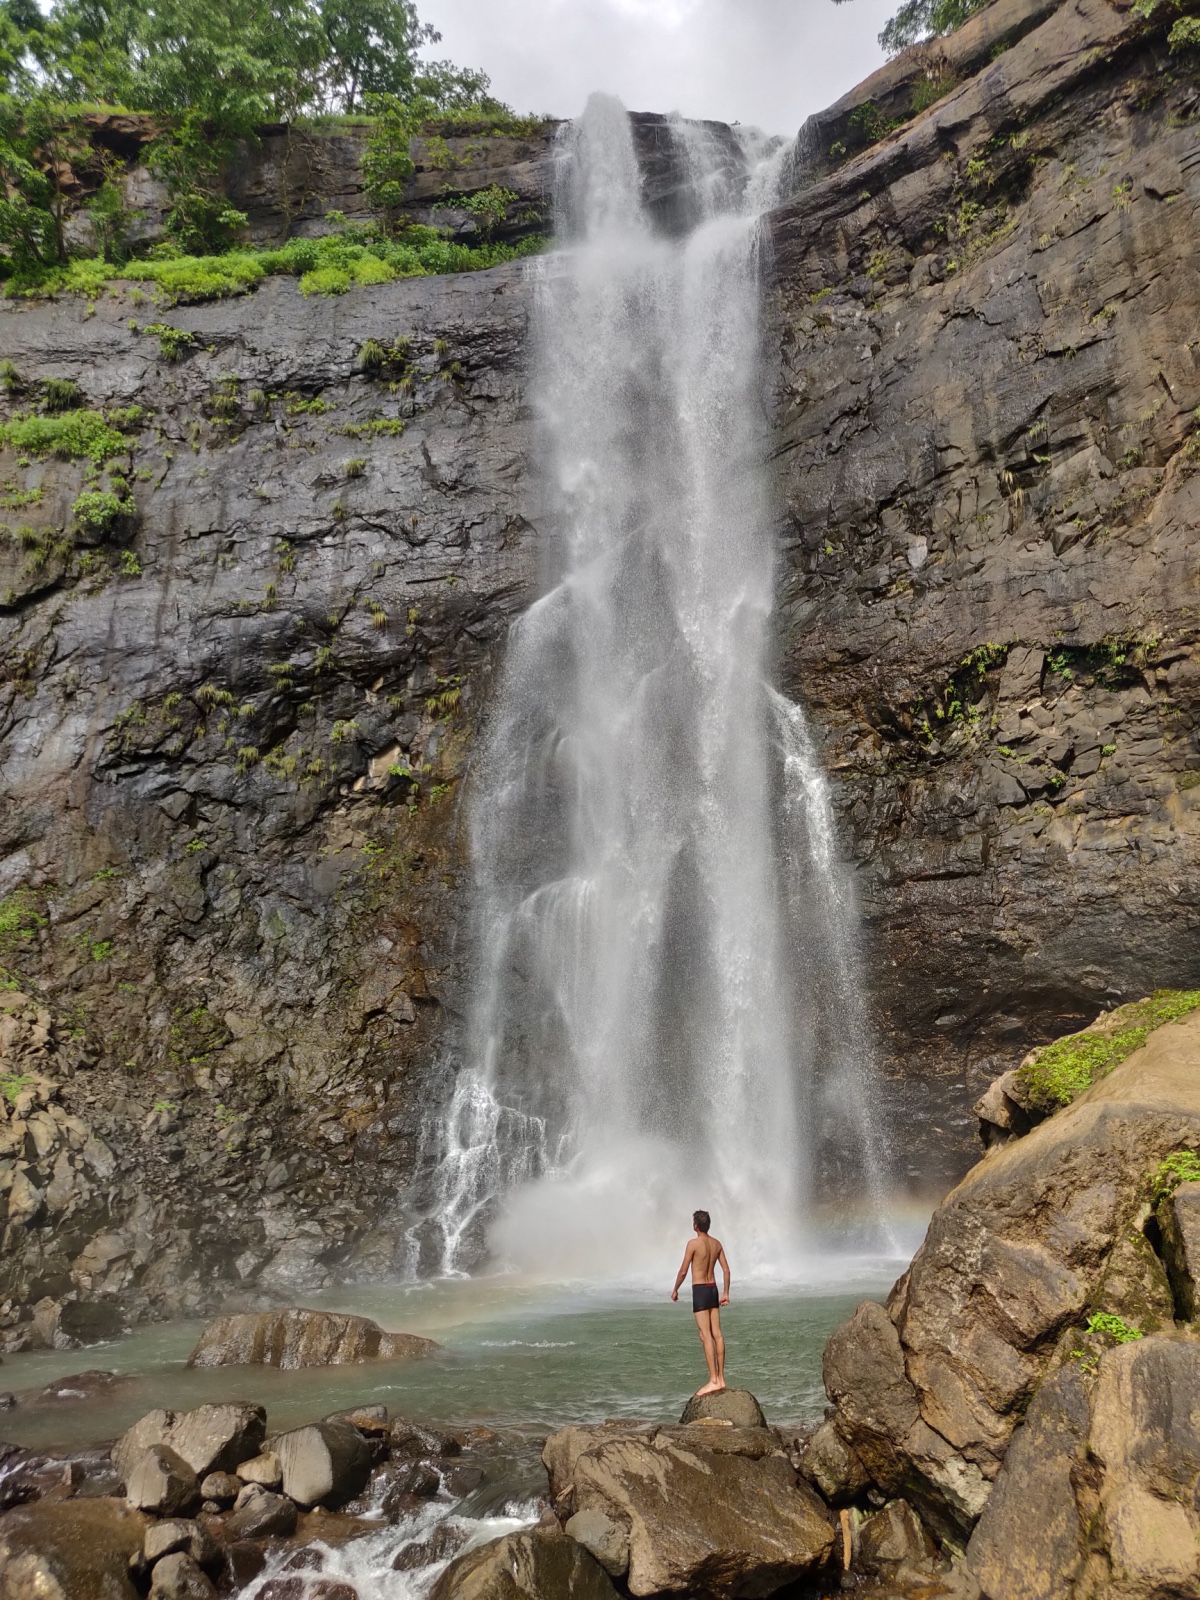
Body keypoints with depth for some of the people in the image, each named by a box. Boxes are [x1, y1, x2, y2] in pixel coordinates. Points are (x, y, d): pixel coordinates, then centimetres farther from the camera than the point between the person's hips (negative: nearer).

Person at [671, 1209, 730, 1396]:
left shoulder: (693, 1243, -12)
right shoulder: (717, 1243, 8)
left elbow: (683, 1271, -10)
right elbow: (726, 1270, 9)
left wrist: (675, 1289, 3)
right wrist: (726, 1293, 16)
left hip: (700, 1290, -7)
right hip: (713, 1289, 7)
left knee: (705, 1336, -8)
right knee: (717, 1334, 8)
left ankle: (713, 1380, -10)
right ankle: (721, 1379, 11)